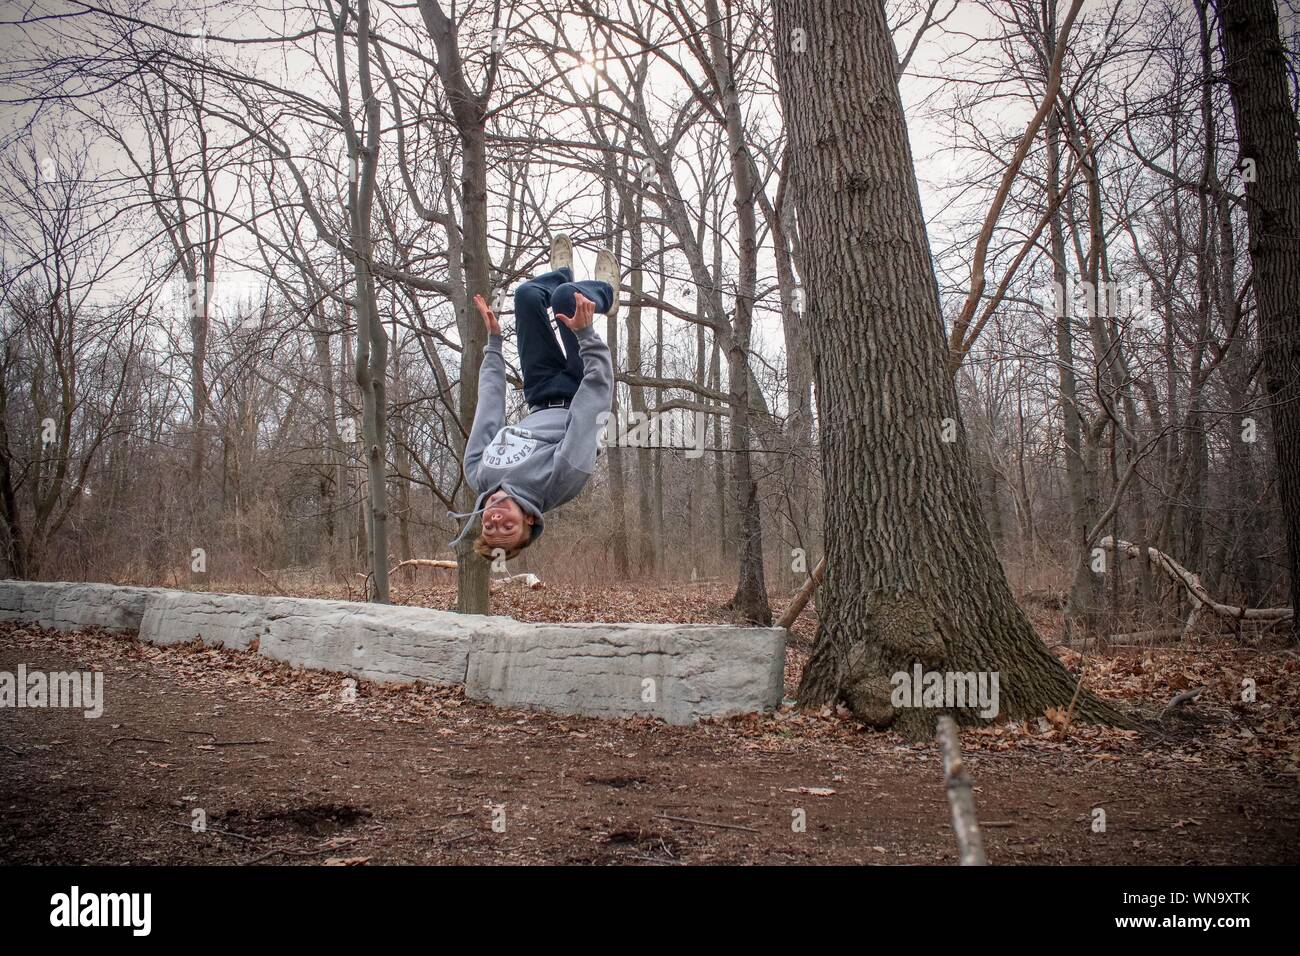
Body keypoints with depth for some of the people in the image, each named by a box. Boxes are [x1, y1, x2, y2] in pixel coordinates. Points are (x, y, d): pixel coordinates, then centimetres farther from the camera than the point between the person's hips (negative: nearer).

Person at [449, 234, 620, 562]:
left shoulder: (480, 475, -27)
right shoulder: (560, 478, -41)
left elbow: (490, 400, -18)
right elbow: (598, 389, -38)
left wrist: (493, 339, -7)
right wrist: (586, 333, -37)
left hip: (542, 405, 3)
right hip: (575, 400, -3)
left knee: (527, 294, -3)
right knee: (564, 296, -14)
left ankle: (563, 272, 36)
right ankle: (605, 289, 25)